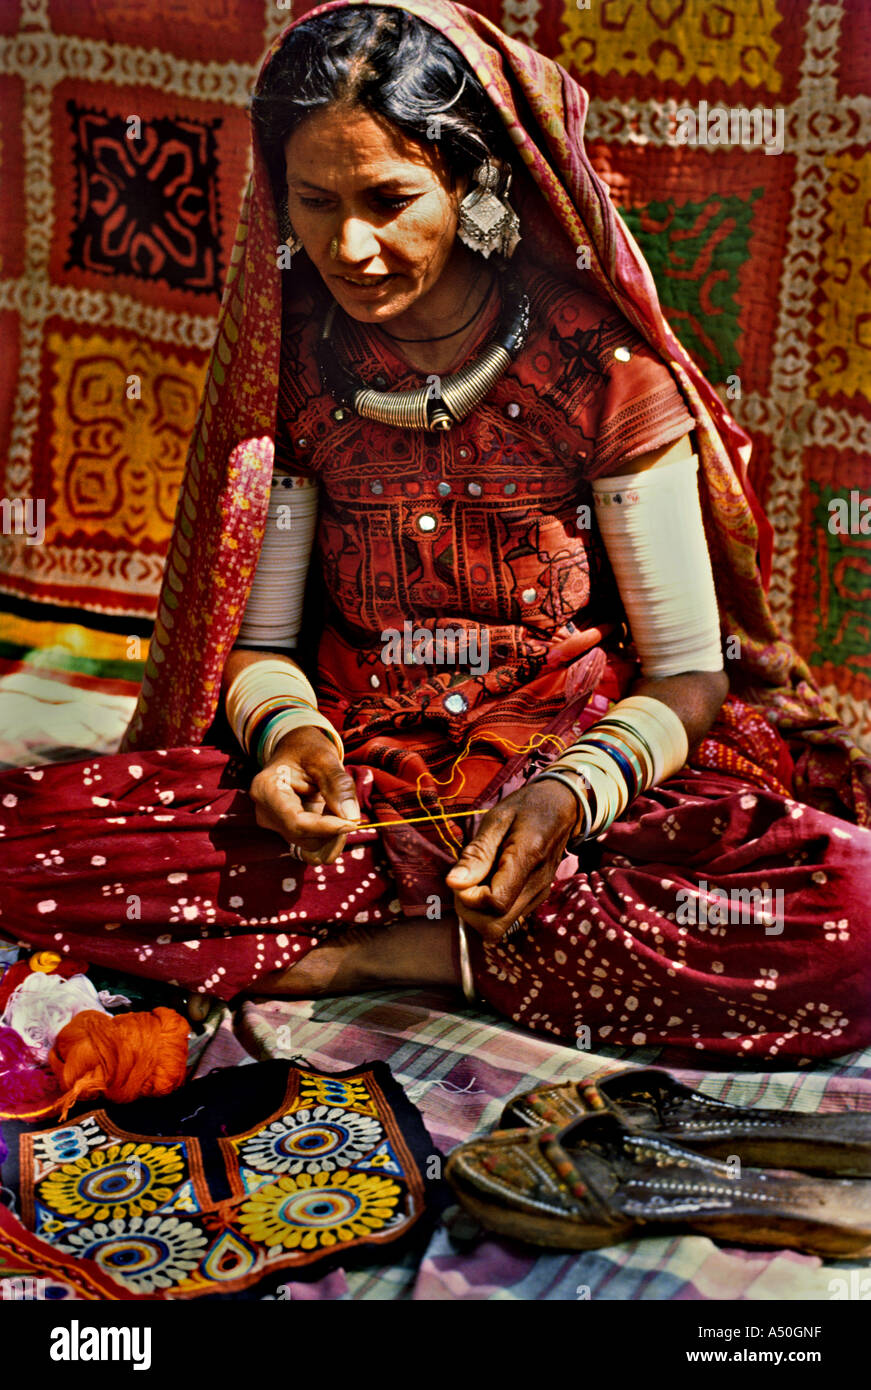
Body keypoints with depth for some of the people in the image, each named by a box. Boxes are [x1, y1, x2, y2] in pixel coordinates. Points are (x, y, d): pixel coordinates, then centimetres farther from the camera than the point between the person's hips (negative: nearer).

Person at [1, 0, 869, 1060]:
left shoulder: (602, 362, -7)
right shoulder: (291, 361, 2)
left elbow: (686, 675, -5)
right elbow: (260, 639, 6)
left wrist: (571, 796, -26)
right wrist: (286, 731, -18)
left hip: (580, 776, -2)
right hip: (354, 787, 2)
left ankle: (368, 951, -19)